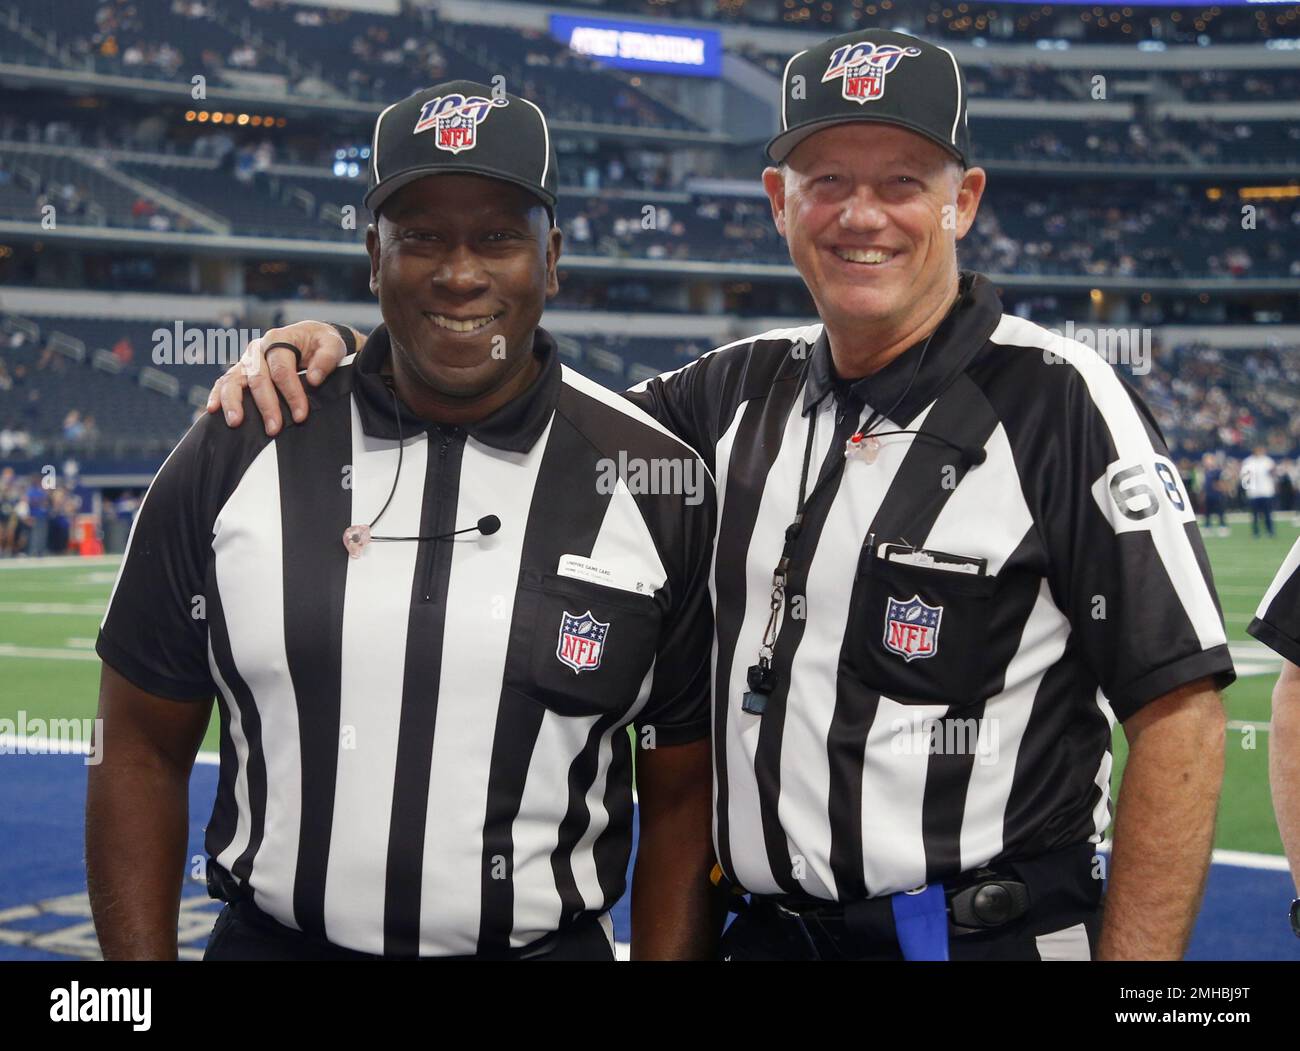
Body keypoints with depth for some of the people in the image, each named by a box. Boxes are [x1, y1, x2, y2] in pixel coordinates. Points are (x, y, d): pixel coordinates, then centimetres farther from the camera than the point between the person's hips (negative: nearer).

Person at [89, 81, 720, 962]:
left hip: (550, 943, 0)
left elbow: (684, 804, -2)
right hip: (269, 938, 1)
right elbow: (145, 755, 0)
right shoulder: (237, 454, -4)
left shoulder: (655, 484, -6)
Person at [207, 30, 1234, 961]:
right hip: (765, 928, 5)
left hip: (992, 935, -5)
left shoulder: (1060, 401, -11)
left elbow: (1179, 711, -13)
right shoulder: (742, 391, 6)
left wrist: (1131, 964, -16)